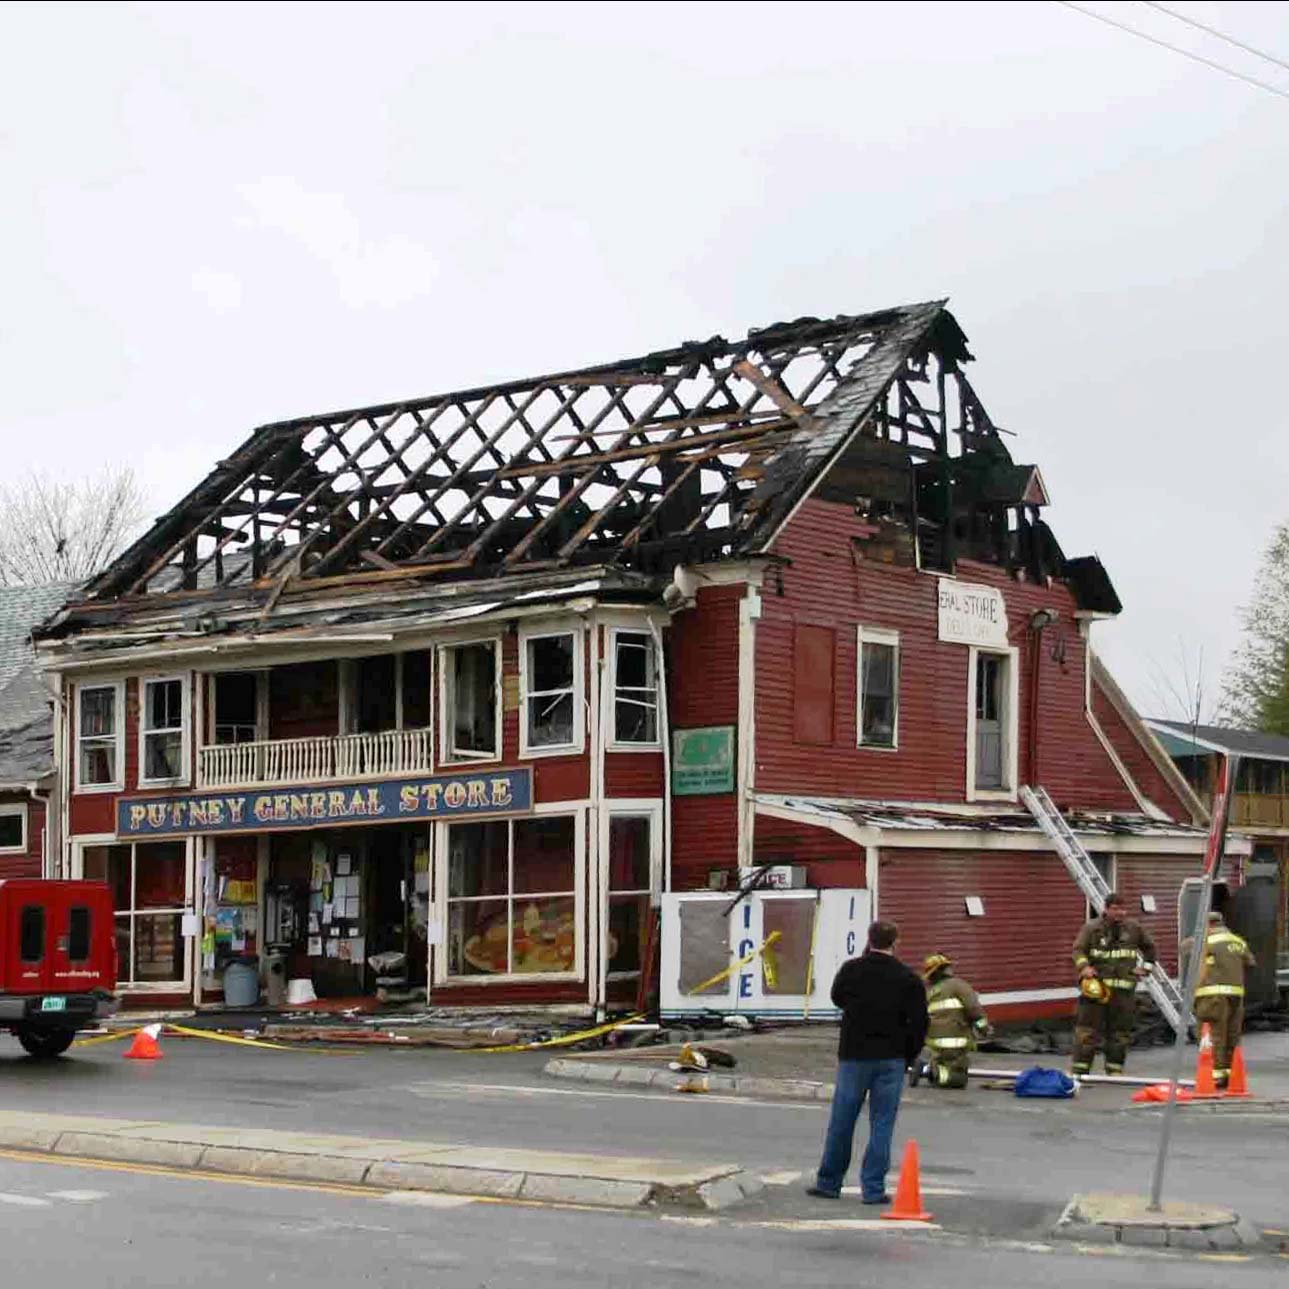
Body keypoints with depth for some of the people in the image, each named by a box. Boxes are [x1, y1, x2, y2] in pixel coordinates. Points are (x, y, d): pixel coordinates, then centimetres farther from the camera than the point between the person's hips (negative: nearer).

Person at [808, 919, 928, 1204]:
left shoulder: (851, 970, -2)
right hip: (891, 1060, 0)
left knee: (841, 1122, 9)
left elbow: (837, 998, 17)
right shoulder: (908, 978, -3)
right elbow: (919, 1023, -2)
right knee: (882, 1124, 4)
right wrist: (907, 1058, 9)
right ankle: (873, 1188, 3)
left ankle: (828, 1182, 18)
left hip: (854, 1056, 0)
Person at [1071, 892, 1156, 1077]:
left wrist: (1146, 967, 15)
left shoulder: (1134, 928, 10)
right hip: (1097, 984, -3)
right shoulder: (1092, 928, 0)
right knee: (1087, 1030, -6)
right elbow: (1078, 949, -4)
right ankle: (1079, 1069, -3)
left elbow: (1149, 947, 25)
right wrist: (1084, 966, -21)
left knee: (1120, 1033, 6)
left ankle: (1115, 1070, 15)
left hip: (1124, 990, 3)